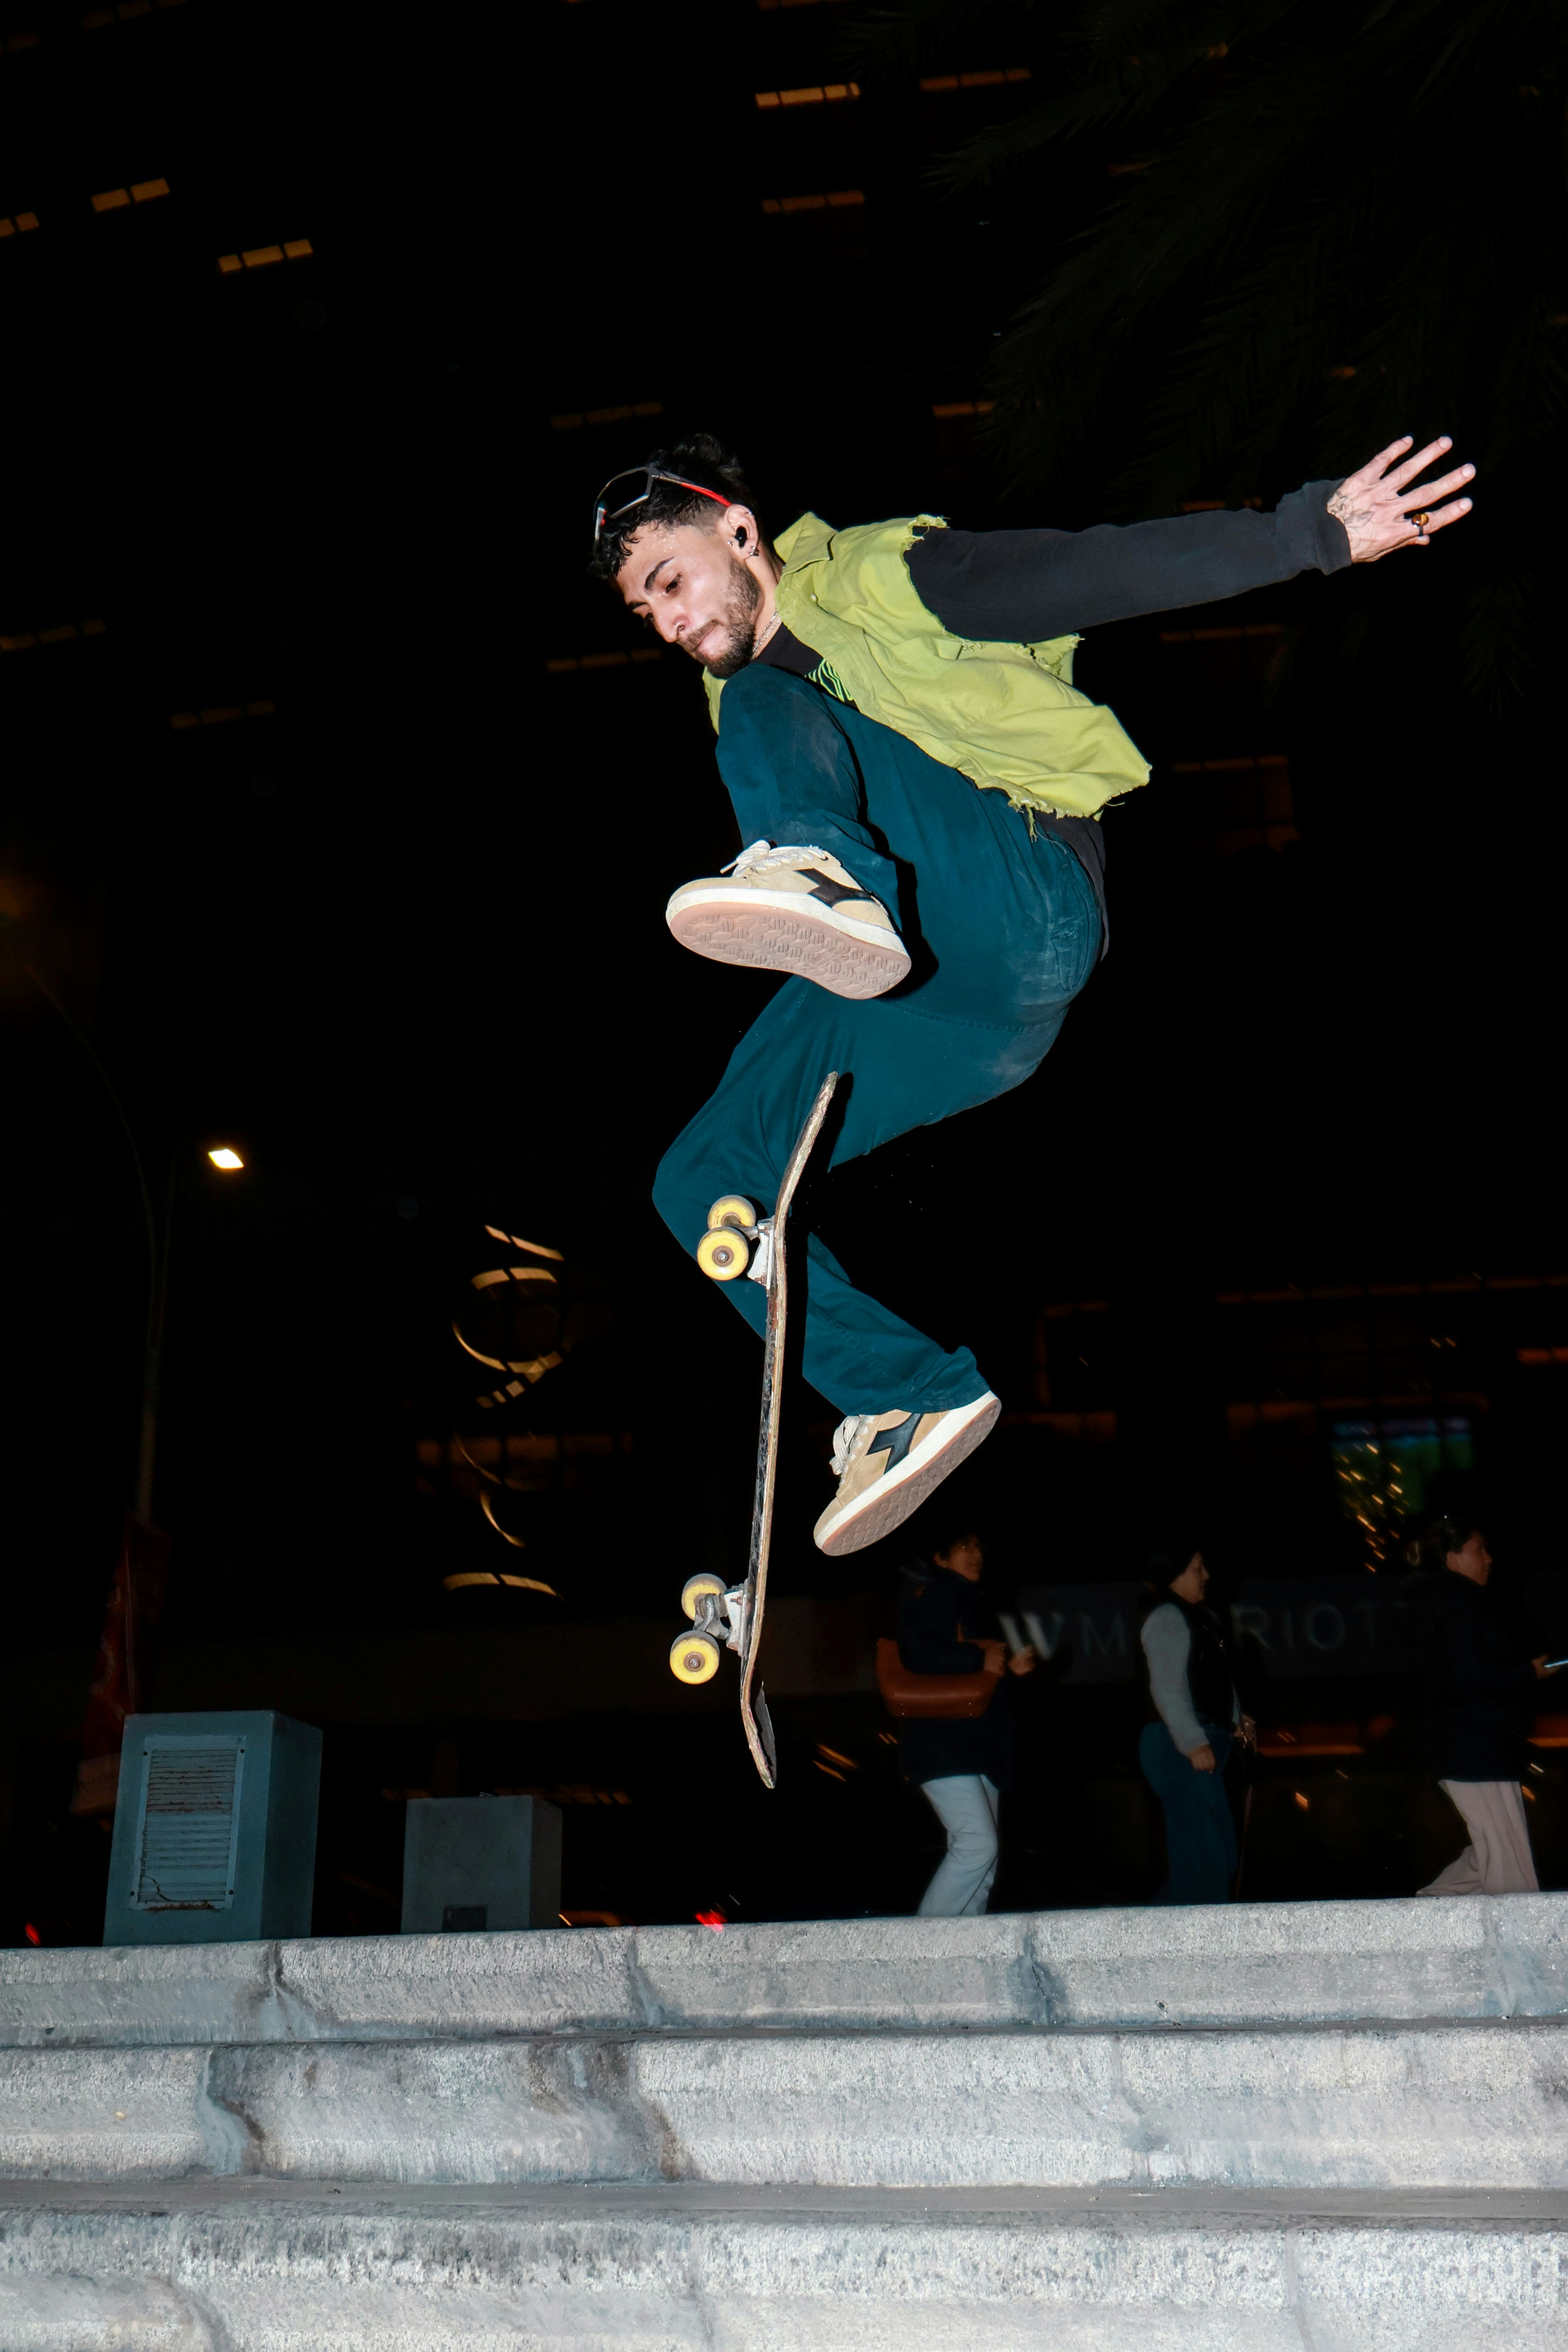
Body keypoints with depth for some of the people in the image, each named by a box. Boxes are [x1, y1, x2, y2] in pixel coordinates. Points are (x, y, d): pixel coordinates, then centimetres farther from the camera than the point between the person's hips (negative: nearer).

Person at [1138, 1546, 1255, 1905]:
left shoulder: (1203, 1619, 19)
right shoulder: (1167, 1620, -12)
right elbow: (1168, 1688, -20)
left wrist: (1237, 1720, 14)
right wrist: (1195, 1744, -24)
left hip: (1205, 1744, 10)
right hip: (1180, 1750, -10)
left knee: (1218, 1845, 13)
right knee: (1201, 1845, -8)